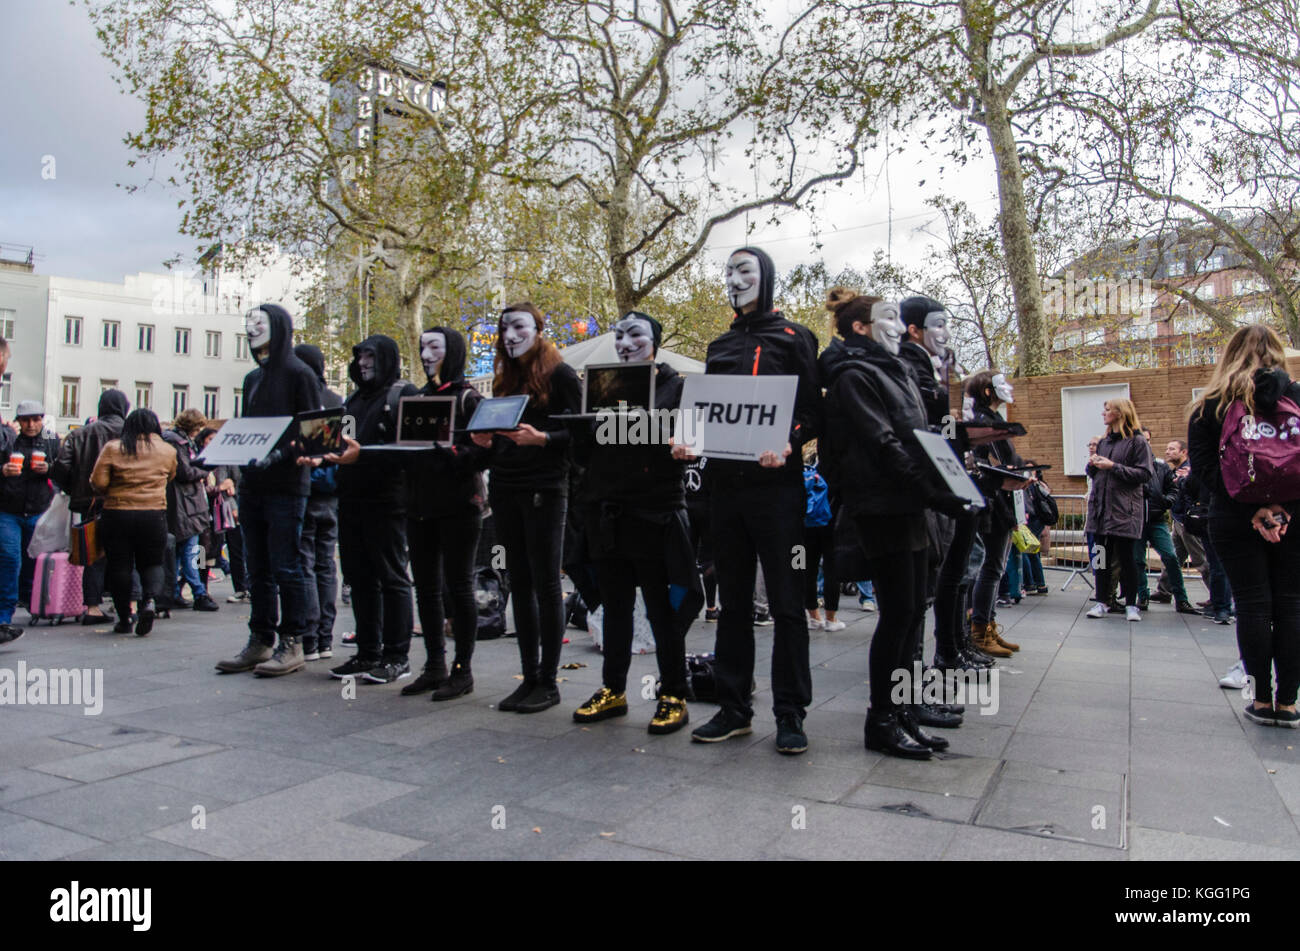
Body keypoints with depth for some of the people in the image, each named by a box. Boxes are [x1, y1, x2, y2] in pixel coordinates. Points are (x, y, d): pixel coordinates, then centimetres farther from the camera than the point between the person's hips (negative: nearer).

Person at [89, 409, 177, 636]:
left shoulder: (113, 448, -1)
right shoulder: (168, 450, 3)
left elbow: (98, 482, -4)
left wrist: (111, 495, 14)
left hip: (117, 514, -1)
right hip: (154, 514, 1)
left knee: (119, 565, 9)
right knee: (152, 562, 12)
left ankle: (124, 618, 13)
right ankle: (150, 600, -15)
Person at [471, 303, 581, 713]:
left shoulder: (559, 374, -1)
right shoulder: (506, 379, 18)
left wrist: (541, 438, -22)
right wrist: (486, 440, 1)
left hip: (544, 489, -7)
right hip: (505, 489, 7)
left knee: (545, 583, -2)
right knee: (519, 583, 8)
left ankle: (548, 681, 5)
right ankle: (529, 676, 15)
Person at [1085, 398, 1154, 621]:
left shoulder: (1137, 441, -3)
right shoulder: (1103, 442, 17)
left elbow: (1145, 474, -11)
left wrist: (1114, 467, -16)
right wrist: (1093, 464, 1)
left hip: (1125, 509, -6)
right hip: (1100, 507, 6)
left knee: (1126, 557, 0)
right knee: (1102, 557, 6)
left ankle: (1131, 604, 11)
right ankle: (1102, 601, 12)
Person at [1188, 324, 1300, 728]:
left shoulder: (1211, 404, -1)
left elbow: (1204, 466, -8)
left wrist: (1252, 508, -10)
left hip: (1235, 519, -1)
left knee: (1253, 605, 4)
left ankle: (1263, 701, 9)